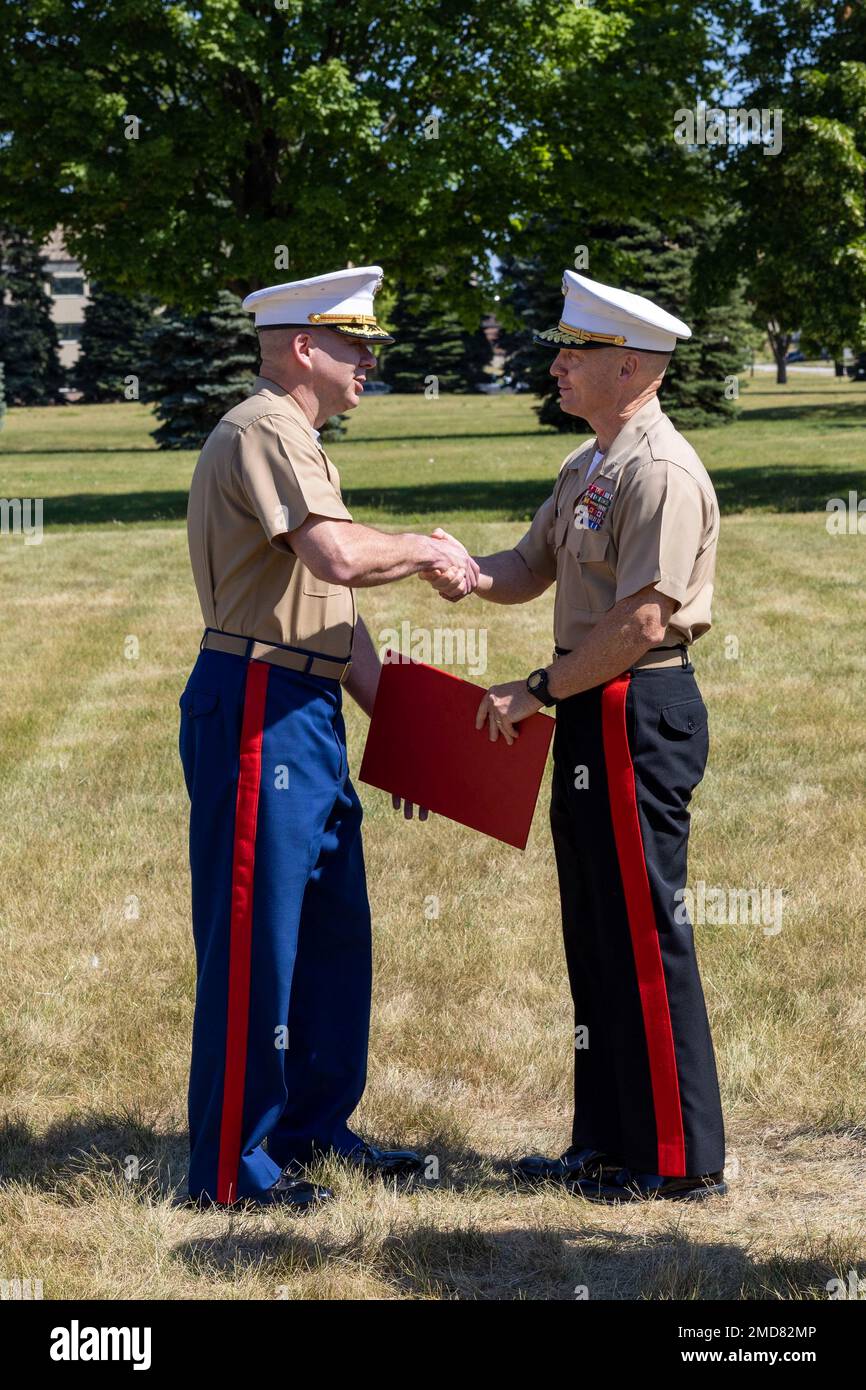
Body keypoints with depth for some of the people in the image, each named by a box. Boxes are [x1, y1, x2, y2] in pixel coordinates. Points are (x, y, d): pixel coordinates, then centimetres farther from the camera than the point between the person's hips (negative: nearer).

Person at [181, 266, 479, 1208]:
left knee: (333, 930, 16)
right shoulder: (260, 434, -13)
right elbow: (340, 559, -29)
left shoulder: (298, 446, 20)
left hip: (309, 714, 11)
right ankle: (228, 1167, 3)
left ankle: (316, 1127, 28)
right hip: (258, 712, -11)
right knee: (252, 937, -5)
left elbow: (334, 607, 22)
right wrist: (428, 550, -10)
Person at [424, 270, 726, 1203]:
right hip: (593, 712, 10)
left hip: (637, 714, -10)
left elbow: (641, 621, -21)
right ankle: (608, 1143, 22)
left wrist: (541, 690, -14)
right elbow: (533, 568, 18)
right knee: (595, 936, 14)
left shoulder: (661, 471, -16)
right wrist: (470, 575, -4)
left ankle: (678, 1158, 3)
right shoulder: (587, 465, 16)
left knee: (645, 933, -5)